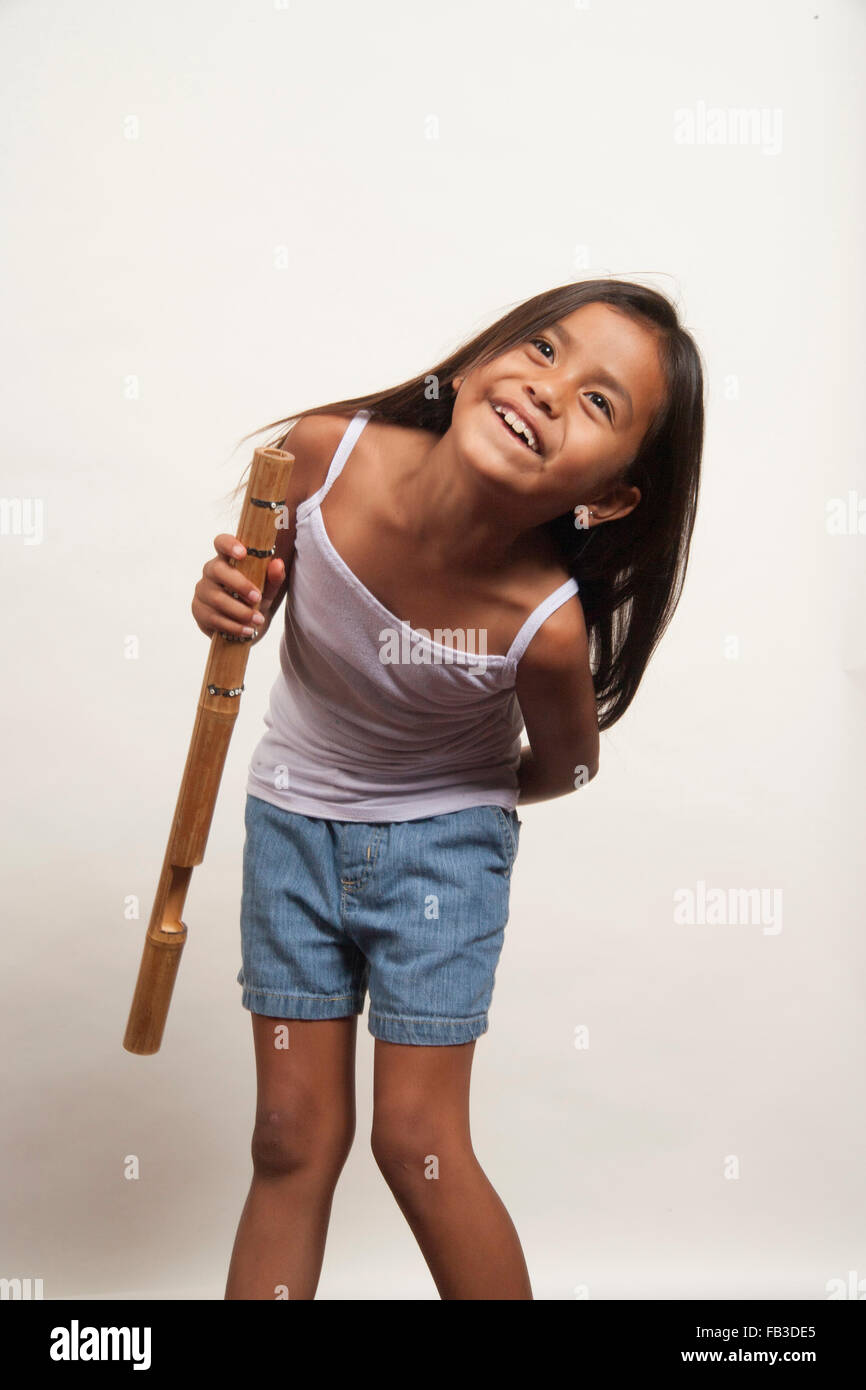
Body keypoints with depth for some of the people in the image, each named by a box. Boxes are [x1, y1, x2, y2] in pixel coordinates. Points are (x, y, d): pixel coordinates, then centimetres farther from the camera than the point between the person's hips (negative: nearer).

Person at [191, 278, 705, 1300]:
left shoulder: (546, 626, -30)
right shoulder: (324, 451, -24)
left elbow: (565, 765, -7)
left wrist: (464, 799, 7)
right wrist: (232, 600, -21)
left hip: (444, 835, -3)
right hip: (294, 813, 3)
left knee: (417, 1140, 2)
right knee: (293, 1134, 10)